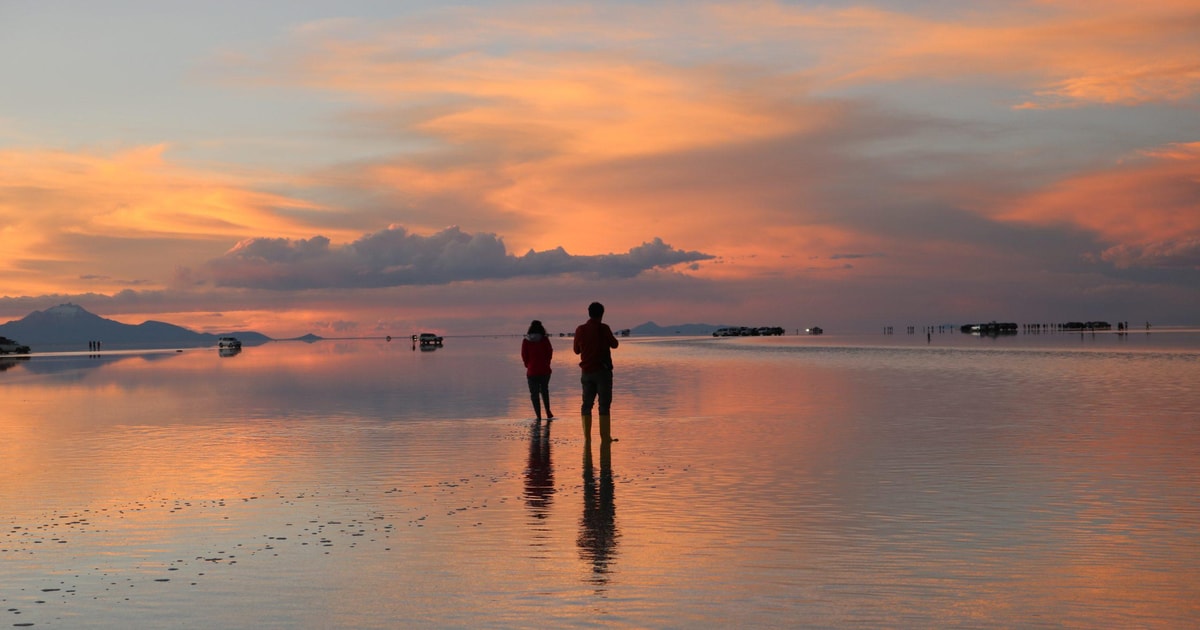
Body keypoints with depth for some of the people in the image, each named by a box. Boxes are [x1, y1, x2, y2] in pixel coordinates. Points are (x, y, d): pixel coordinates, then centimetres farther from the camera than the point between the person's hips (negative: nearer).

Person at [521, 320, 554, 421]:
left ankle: (538, 416, 3)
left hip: (532, 371, -1)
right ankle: (548, 413, 19)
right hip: (545, 370, 1)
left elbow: (524, 356, 0)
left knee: (534, 394, 7)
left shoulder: (526, 341, -5)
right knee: (544, 391, 22)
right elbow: (550, 353, -1)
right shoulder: (545, 339, -6)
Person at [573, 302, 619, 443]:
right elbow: (614, 344, 5)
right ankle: (605, 436, -5)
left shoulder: (580, 330, 2)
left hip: (586, 371, 4)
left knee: (587, 403, 9)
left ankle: (587, 436, 4)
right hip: (602, 370, -4)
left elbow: (577, 350, 14)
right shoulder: (603, 328, -9)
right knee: (604, 404, -2)